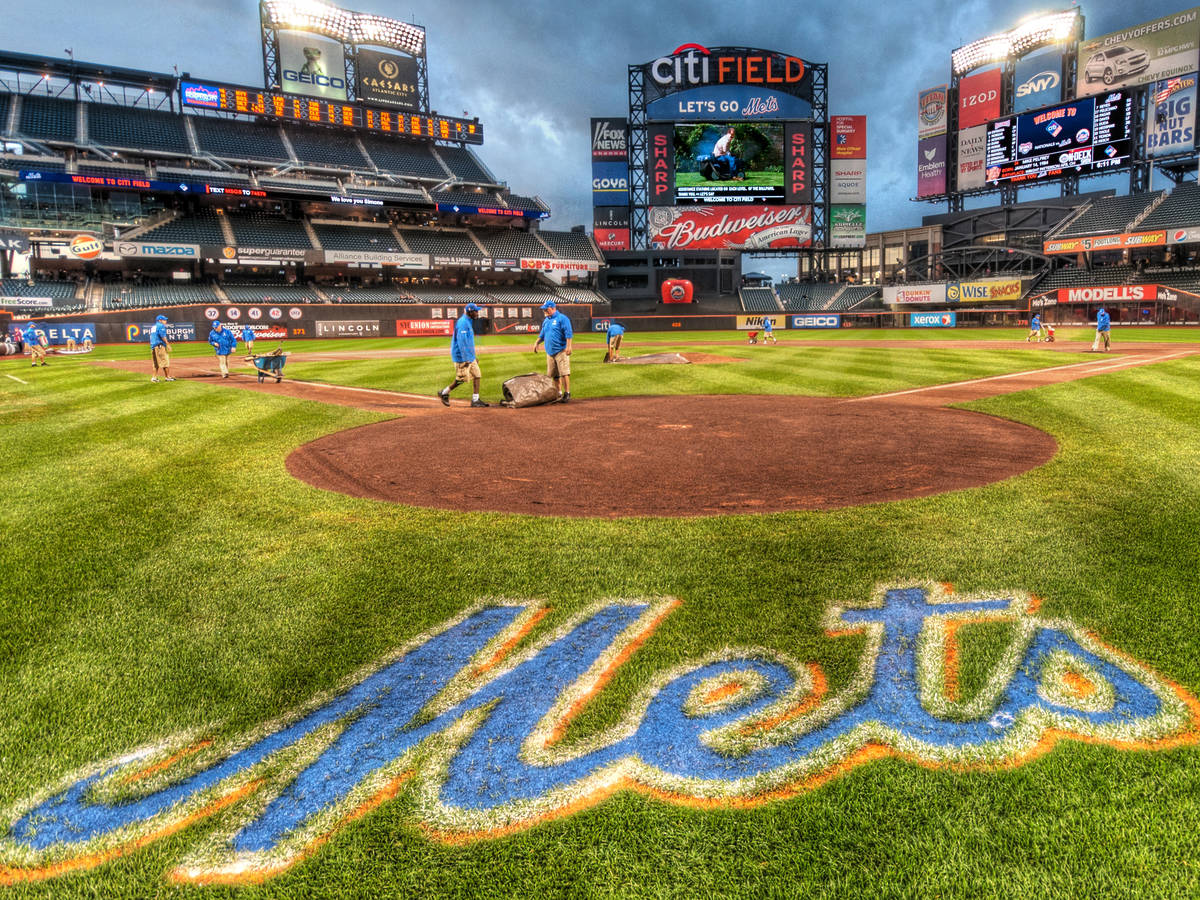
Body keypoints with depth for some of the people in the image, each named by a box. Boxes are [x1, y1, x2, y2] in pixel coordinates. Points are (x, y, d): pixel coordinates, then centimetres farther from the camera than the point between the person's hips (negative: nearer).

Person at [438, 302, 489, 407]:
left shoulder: (469, 322, 16)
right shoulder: (463, 323, -16)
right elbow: (462, 342, -23)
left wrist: (473, 357, 23)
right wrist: (466, 359, -26)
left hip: (470, 357, 10)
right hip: (462, 357, -10)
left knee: (477, 376, 5)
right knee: (461, 379, -4)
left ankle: (475, 400, 8)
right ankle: (444, 393, 12)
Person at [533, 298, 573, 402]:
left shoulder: (562, 318, -5)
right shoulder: (545, 320, 18)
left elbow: (568, 333, -12)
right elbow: (542, 334, 26)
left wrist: (568, 346, -20)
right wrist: (536, 343, 12)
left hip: (561, 351, -8)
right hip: (550, 352, 8)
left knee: (564, 373, -11)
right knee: (554, 374, 10)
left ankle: (567, 394, -6)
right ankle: (559, 393, 20)